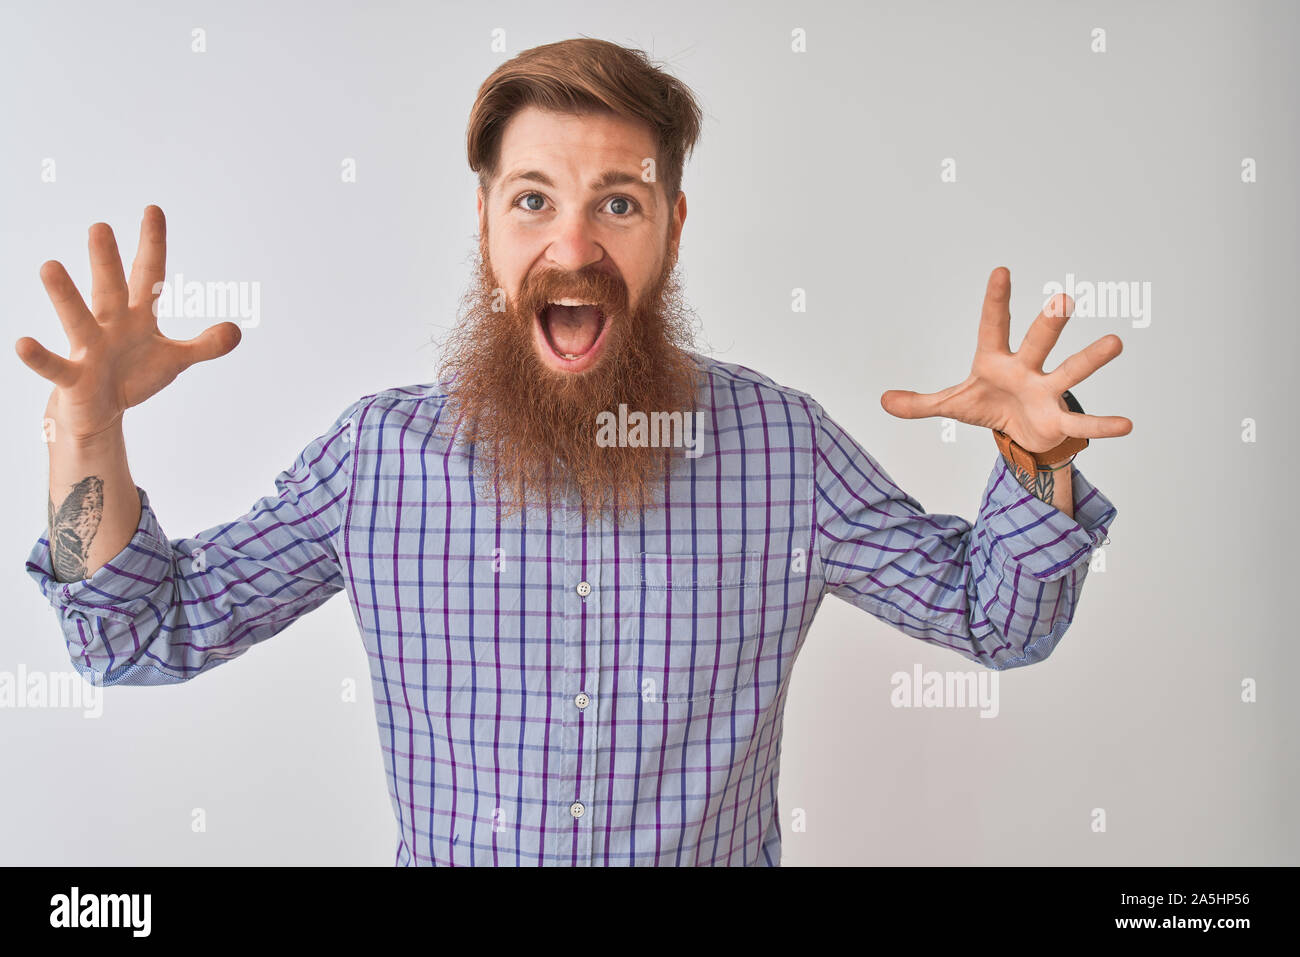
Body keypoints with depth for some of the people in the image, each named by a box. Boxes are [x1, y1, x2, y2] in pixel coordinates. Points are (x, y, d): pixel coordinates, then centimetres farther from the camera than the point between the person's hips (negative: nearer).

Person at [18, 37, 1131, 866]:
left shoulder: (782, 445, -11)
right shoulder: (381, 451, -11)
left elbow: (998, 620, -3)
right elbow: (142, 635, -4)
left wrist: (1036, 456, -22)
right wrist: (89, 429, -20)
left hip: (725, 855, 1)